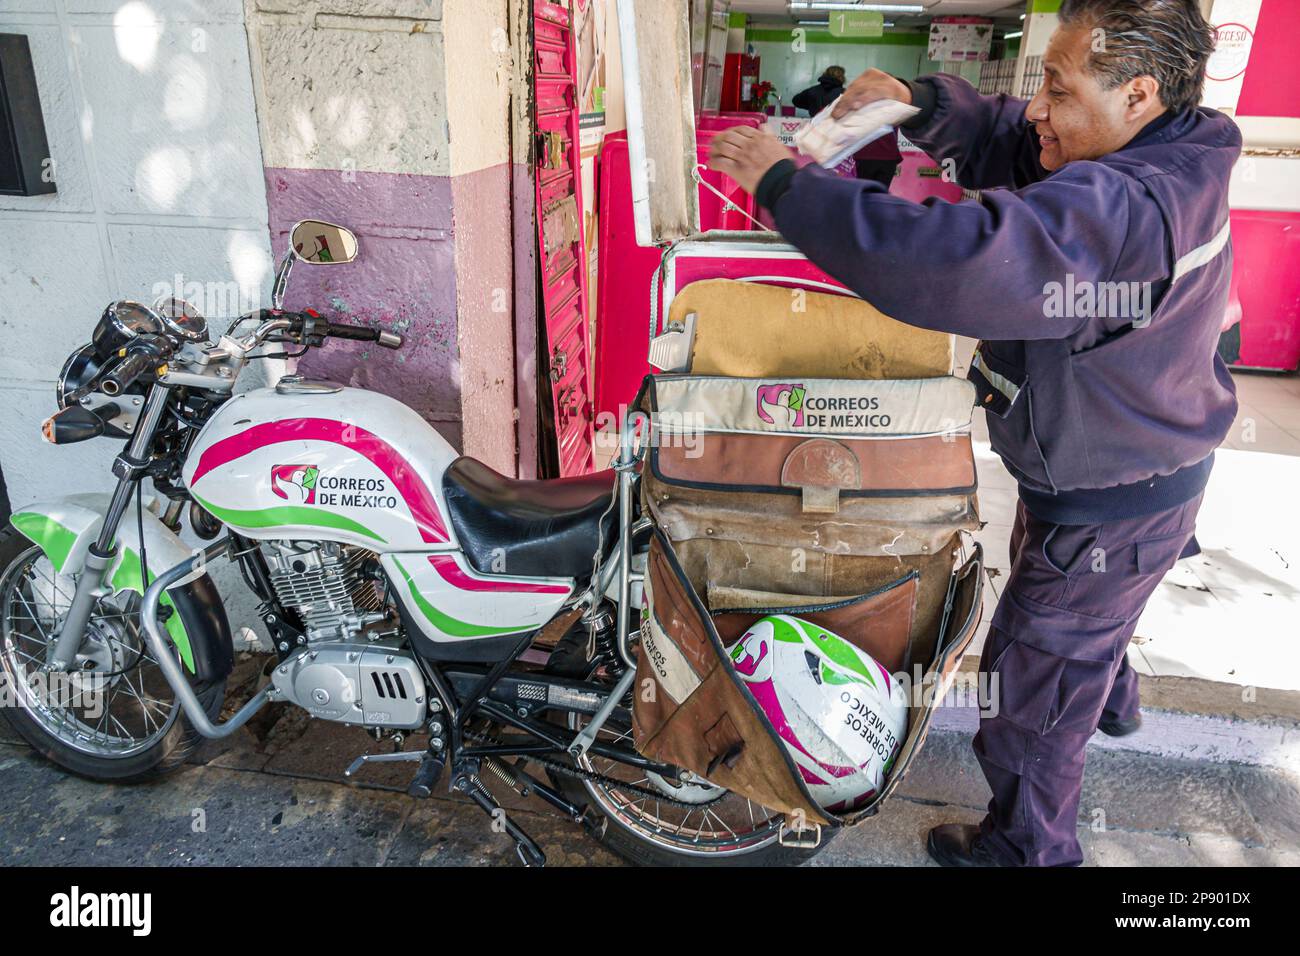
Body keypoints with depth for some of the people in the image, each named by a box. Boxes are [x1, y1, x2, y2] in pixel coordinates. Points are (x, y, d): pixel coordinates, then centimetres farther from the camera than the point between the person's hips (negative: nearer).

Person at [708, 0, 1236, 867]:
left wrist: (785, 185, -40)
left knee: (1034, 695, 10)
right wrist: (920, 103, -14)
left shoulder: (1125, 212, -36)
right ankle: (1111, 697, 69)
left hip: (1106, 514, -10)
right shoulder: (1169, 156, -4)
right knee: (1092, 613, 38)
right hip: (1147, 469, 10)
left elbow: (954, 260, -48)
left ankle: (1030, 847, 35)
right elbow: (1004, 140, 4)